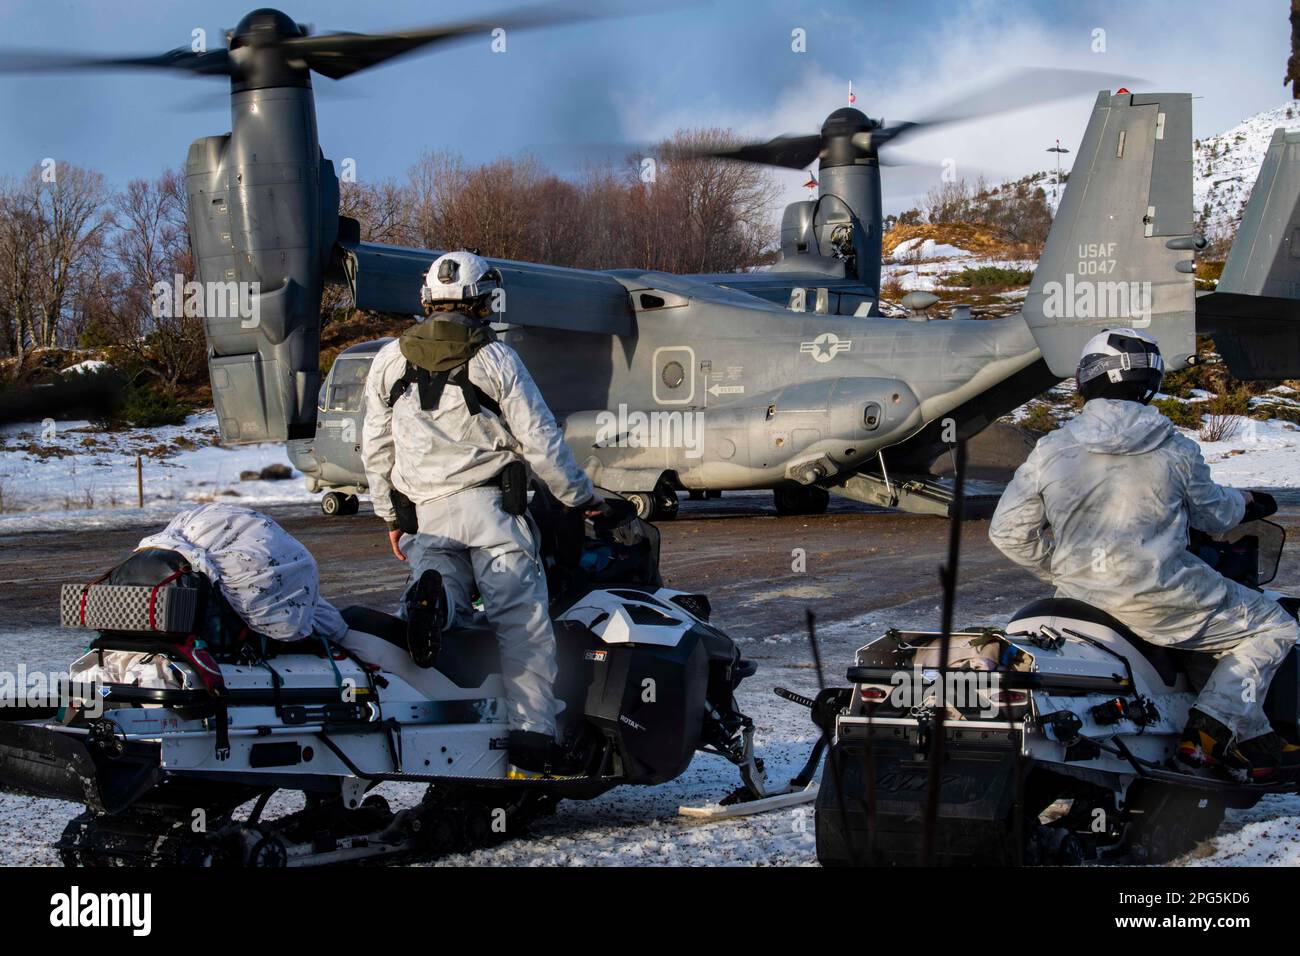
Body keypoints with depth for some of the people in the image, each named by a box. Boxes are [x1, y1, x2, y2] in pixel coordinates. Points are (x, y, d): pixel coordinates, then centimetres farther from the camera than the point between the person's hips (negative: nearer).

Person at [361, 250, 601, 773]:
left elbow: (375, 449, 16)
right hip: (487, 505, -3)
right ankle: (532, 732, -12)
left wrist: (392, 516, 25)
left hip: (421, 515, 3)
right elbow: (539, 441, 1)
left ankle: (434, 595, -30)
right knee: (522, 618, -4)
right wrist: (582, 497, 13)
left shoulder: (389, 361, 13)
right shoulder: (494, 359, 2)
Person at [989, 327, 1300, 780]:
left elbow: (1008, 532, 2)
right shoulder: (1175, 450, -5)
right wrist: (1240, 500, 32)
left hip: (1078, 598, 5)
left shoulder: (1049, 452, 0)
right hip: (1161, 602, -4)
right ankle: (1213, 728, -6)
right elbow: (1215, 515, 9)